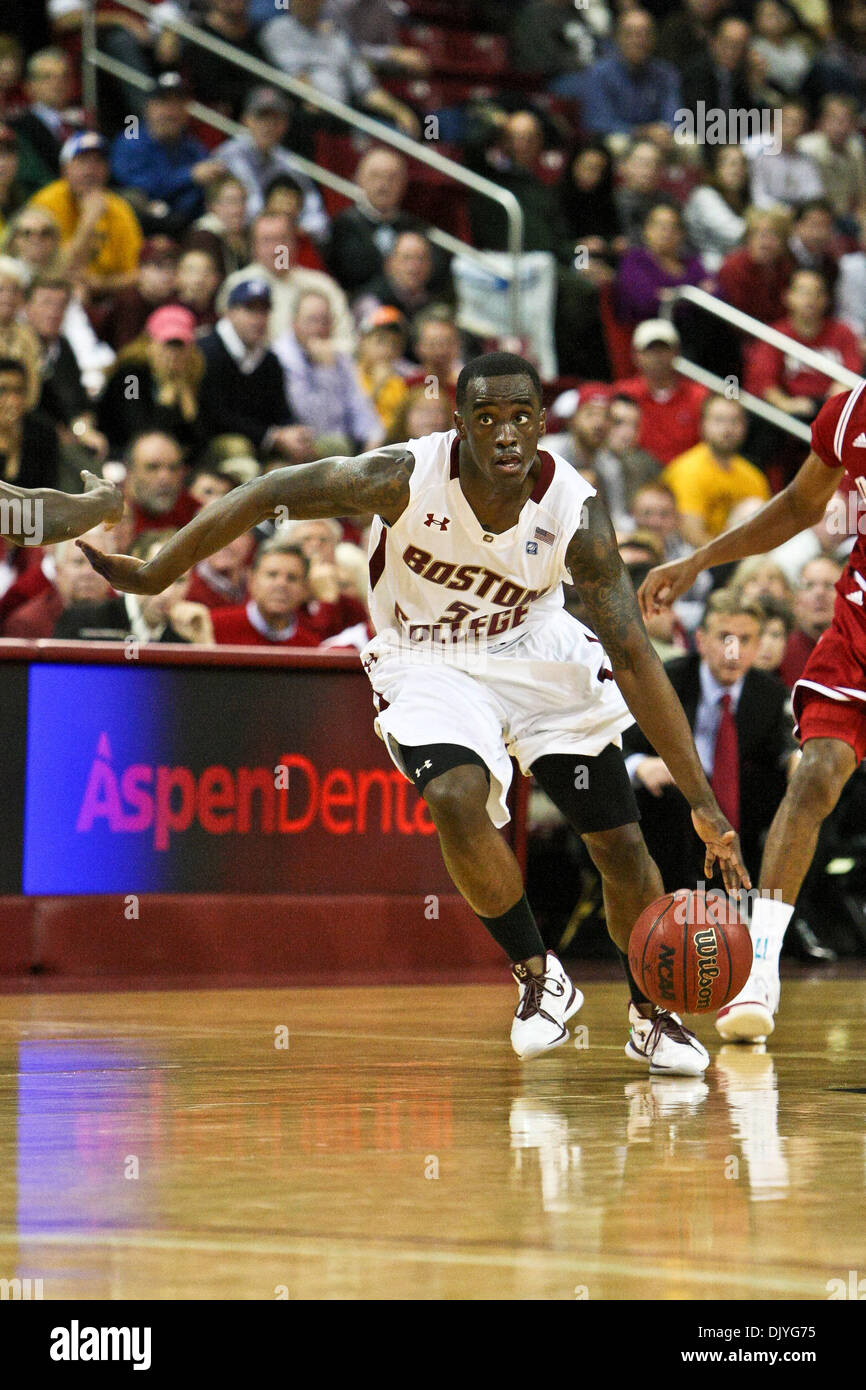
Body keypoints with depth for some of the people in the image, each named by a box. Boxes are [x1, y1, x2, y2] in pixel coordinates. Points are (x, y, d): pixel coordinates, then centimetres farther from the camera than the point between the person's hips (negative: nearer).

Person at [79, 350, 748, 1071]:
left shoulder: (575, 512, -26)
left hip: (539, 657, 1)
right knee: (455, 798, -29)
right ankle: (540, 978, -6)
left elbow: (636, 661, -24)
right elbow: (268, 494, -18)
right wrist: (156, 573, -14)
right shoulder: (405, 478, -30)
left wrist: (704, 802, -27)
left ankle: (652, 1014, 24)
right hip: (429, 662, -1)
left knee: (621, 844, -2)